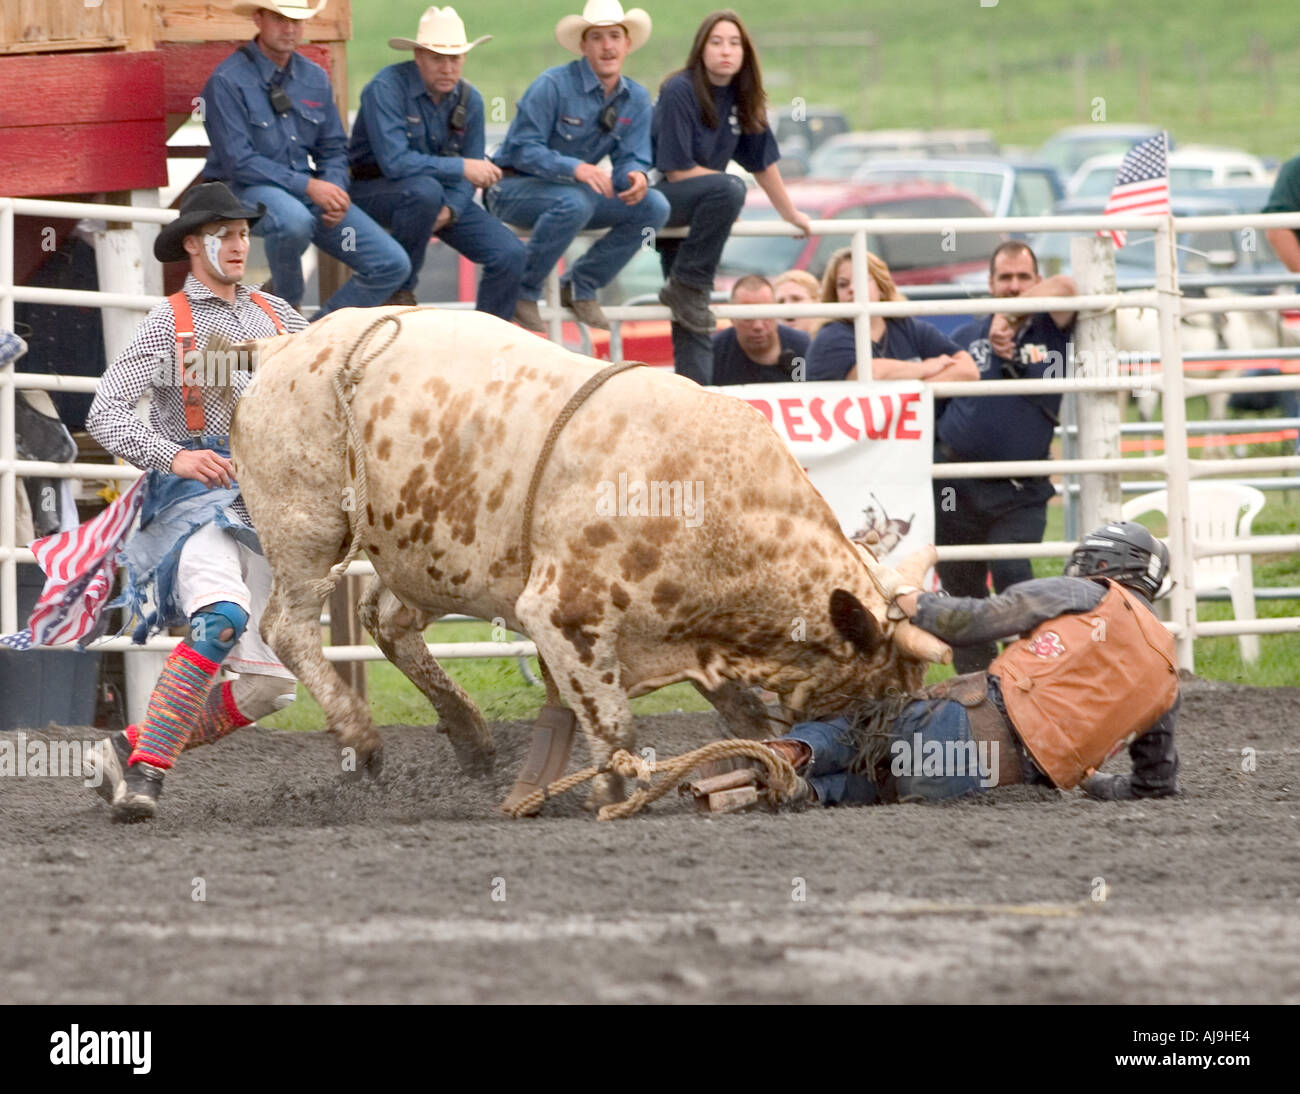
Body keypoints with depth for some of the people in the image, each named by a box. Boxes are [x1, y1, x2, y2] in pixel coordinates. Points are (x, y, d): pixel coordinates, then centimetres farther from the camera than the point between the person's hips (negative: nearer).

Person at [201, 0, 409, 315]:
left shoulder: (315, 78, 10)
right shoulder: (227, 81, -11)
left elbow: (333, 149, 15)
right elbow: (238, 162, -17)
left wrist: (334, 190, -8)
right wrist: (308, 186, -21)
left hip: (311, 190, 6)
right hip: (247, 190, -6)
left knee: (392, 265, -7)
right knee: (294, 219, -42)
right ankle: (287, 301, -11)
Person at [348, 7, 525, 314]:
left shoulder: (469, 99, -1)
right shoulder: (388, 87, -21)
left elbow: (470, 173, 2)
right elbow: (394, 162, -30)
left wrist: (450, 209, -20)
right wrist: (461, 167, -30)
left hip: (442, 193, 6)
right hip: (374, 190, -6)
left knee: (509, 254, -12)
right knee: (425, 189, -40)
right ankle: (400, 289, -20)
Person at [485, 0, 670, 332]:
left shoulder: (637, 99, 2)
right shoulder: (553, 85, -18)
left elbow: (631, 160, -1)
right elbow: (524, 149, -22)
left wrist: (636, 177, -28)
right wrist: (576, 168, -38)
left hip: (574, 191, 6)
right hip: (514, 186, -6)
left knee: (654, 206, -12)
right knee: (575, 201, -38)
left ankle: (581, 286, -2)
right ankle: (522, 292, -21)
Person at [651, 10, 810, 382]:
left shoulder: (743, 97, 5)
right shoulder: (679, 93, -16)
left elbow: (763, 162, 14)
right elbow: (677, 170, -17)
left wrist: (791, 215, 19)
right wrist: (729, 187, -9)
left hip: (695, 205, 7)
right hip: (657, 196, -7)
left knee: (692, 313, -1)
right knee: (728, 190, -34)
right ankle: (685, 287, -24)